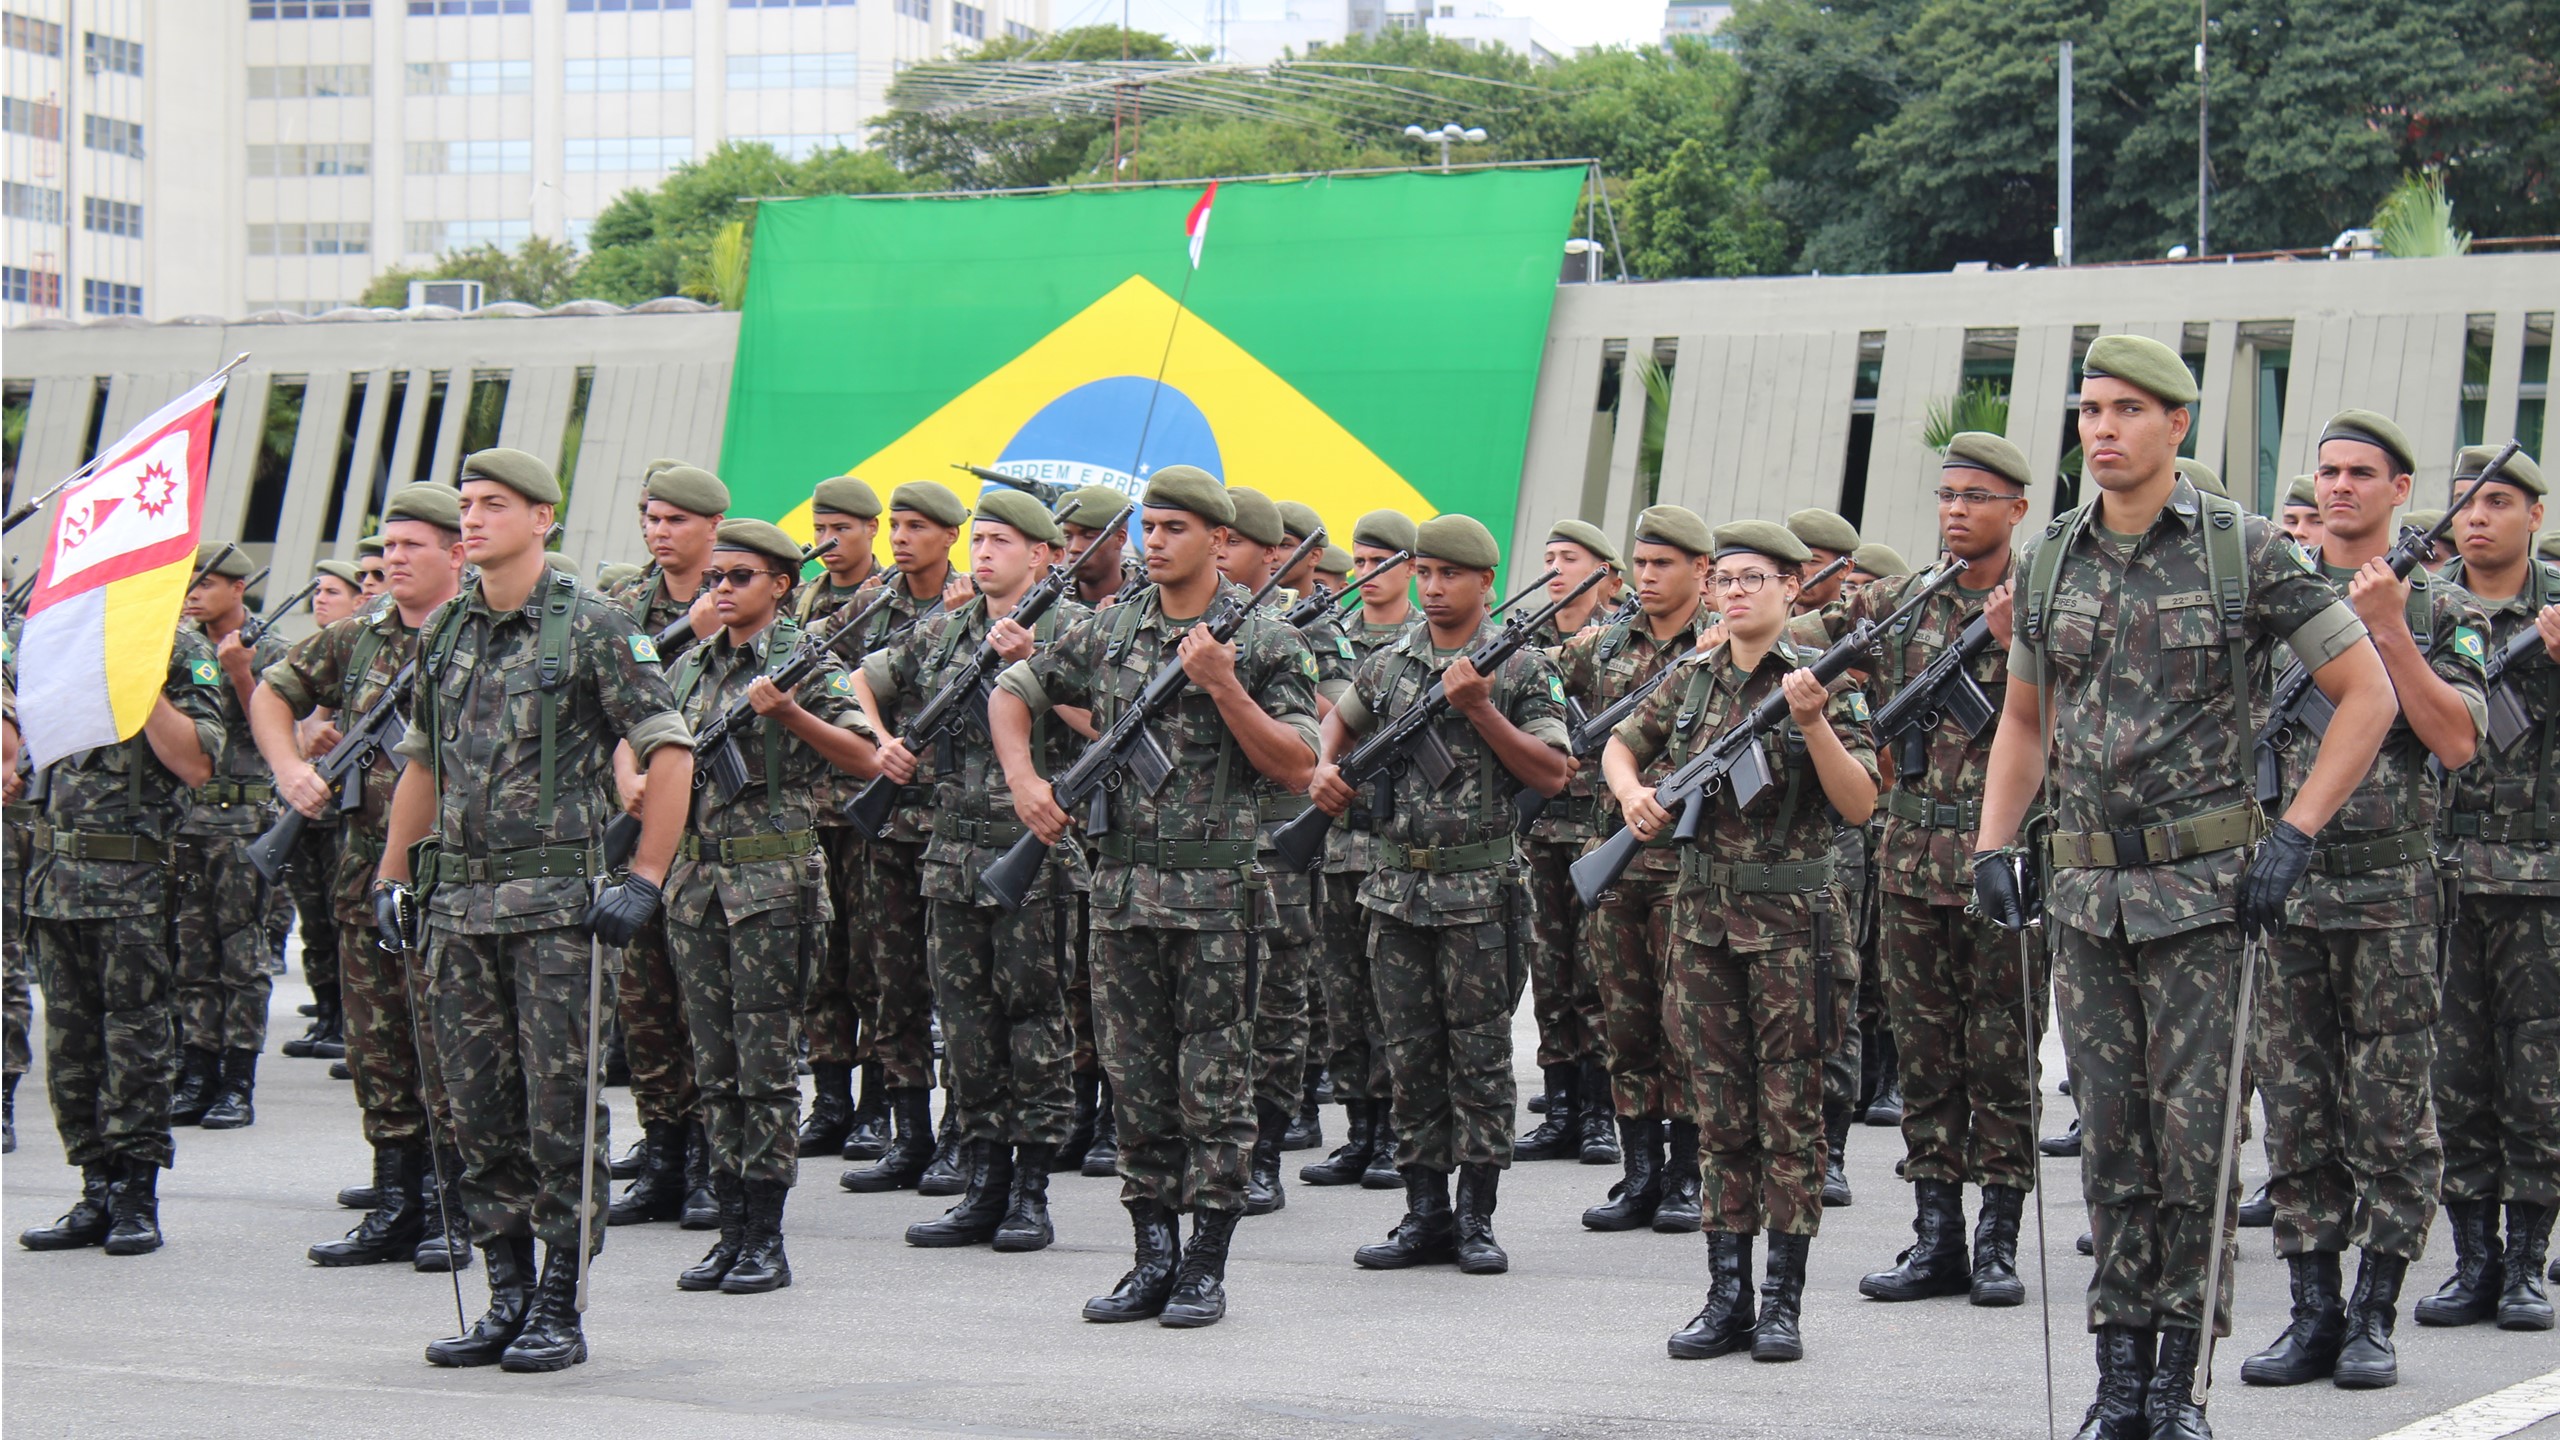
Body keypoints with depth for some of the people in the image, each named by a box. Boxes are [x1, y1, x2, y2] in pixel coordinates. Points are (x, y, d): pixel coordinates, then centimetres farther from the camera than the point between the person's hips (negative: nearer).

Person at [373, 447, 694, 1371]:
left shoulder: (592, 626, -5)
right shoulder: (443, 633, 13)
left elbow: (670, 750, -6)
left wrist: (644, 879, -12)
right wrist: (391, 878, 15)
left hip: (557, 900, -6)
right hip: (458, 903, 6)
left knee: (560, 1110, -3)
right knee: (480, 1113, 7)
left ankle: (560, 1310, 3)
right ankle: (507, 1301, 15)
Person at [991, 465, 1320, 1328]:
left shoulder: (1265, 641, -2)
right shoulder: (1110, 633, 9)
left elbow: (1297, 767, -8)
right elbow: (1011, 694, 18)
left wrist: (1221, 684, -16)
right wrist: (1023, 778, 2)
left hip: (1218, 893, -4)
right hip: (1122, 891, 4)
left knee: (1214, 1086, 0)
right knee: (1137, 1084, 7)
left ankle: (1205, 1266, 6)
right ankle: (1152, 1258, 14)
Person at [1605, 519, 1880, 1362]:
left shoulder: (1820, 680, -5)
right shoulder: (1691, 681, 8)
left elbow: (1859, 805, -11)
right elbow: (1620, 747, 23)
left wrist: (1813, 722, -22)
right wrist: (1631, 792, 2)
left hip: (1791, 919, -4)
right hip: (1703, 913, 4)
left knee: (1789, 1114, 0)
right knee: (1720, 1115, 7)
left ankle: (1784, 1301, 5)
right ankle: (1727, 1298, 12)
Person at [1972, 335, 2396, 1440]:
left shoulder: (2244, 548, -5)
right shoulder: (2049, 560, 9)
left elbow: (2367, 695, -4)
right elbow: (2024, 720, 22)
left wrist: (2293, 835, -11)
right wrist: (1993, 847, 9)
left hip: (2202, 887, -4)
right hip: (2085, 891, 4)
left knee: (2194, 1134, -4)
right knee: (2111, 1141, 6)